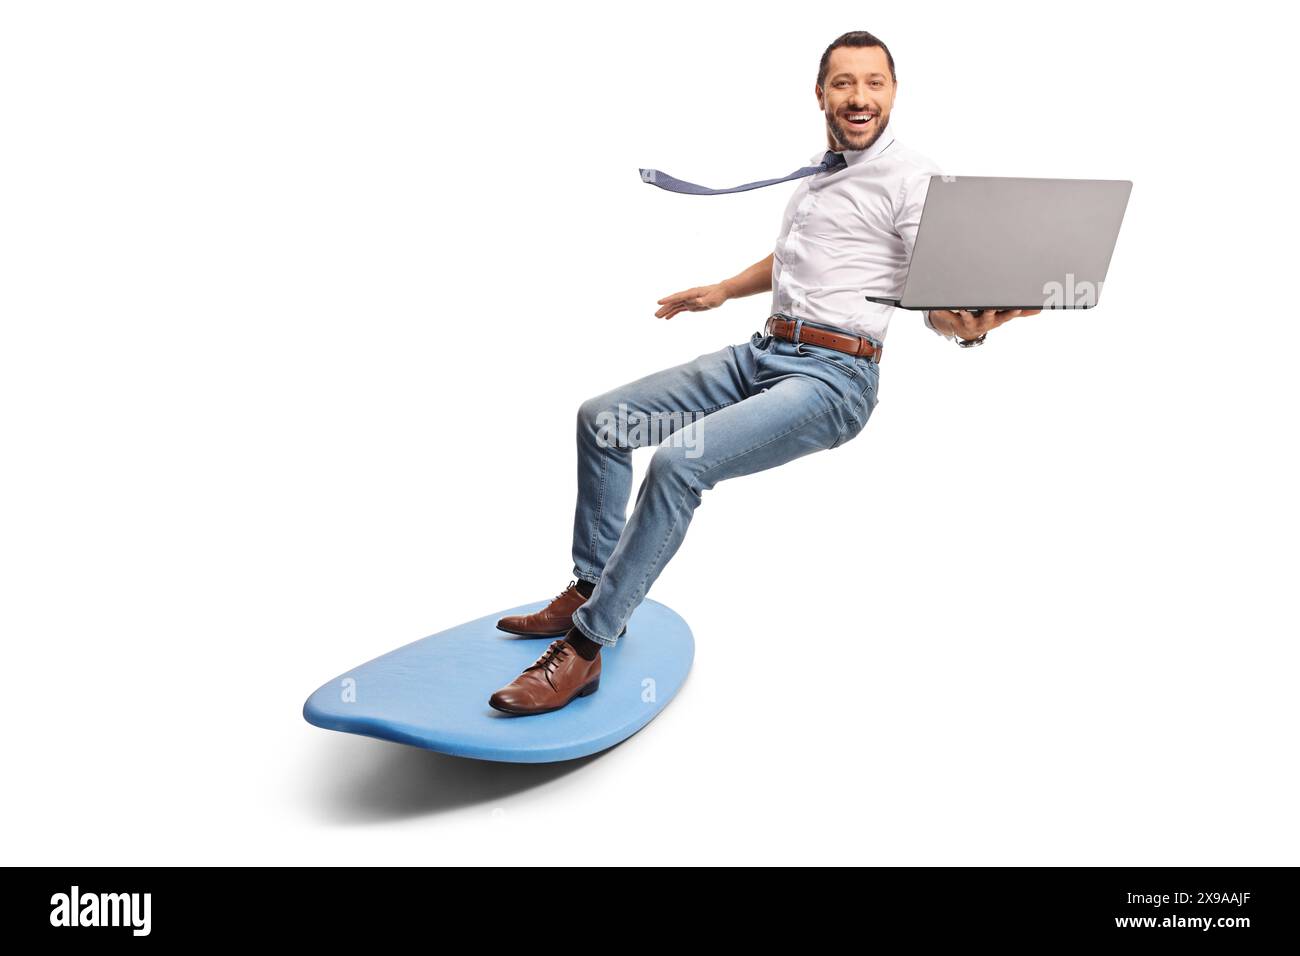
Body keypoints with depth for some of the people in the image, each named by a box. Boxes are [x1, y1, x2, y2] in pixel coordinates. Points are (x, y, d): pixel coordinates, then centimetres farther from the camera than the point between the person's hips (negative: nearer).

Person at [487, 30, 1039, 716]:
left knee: (678, 462, -30)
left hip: (832, 377, -8)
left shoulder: (910, 177, -5)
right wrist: (720, 291, 40)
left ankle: (583, 647, -17)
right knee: (600, 419, 5)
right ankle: (589, 590, 14)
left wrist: (971, 323, -34)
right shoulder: (815, 173, 19)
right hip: (761, 352, 9)